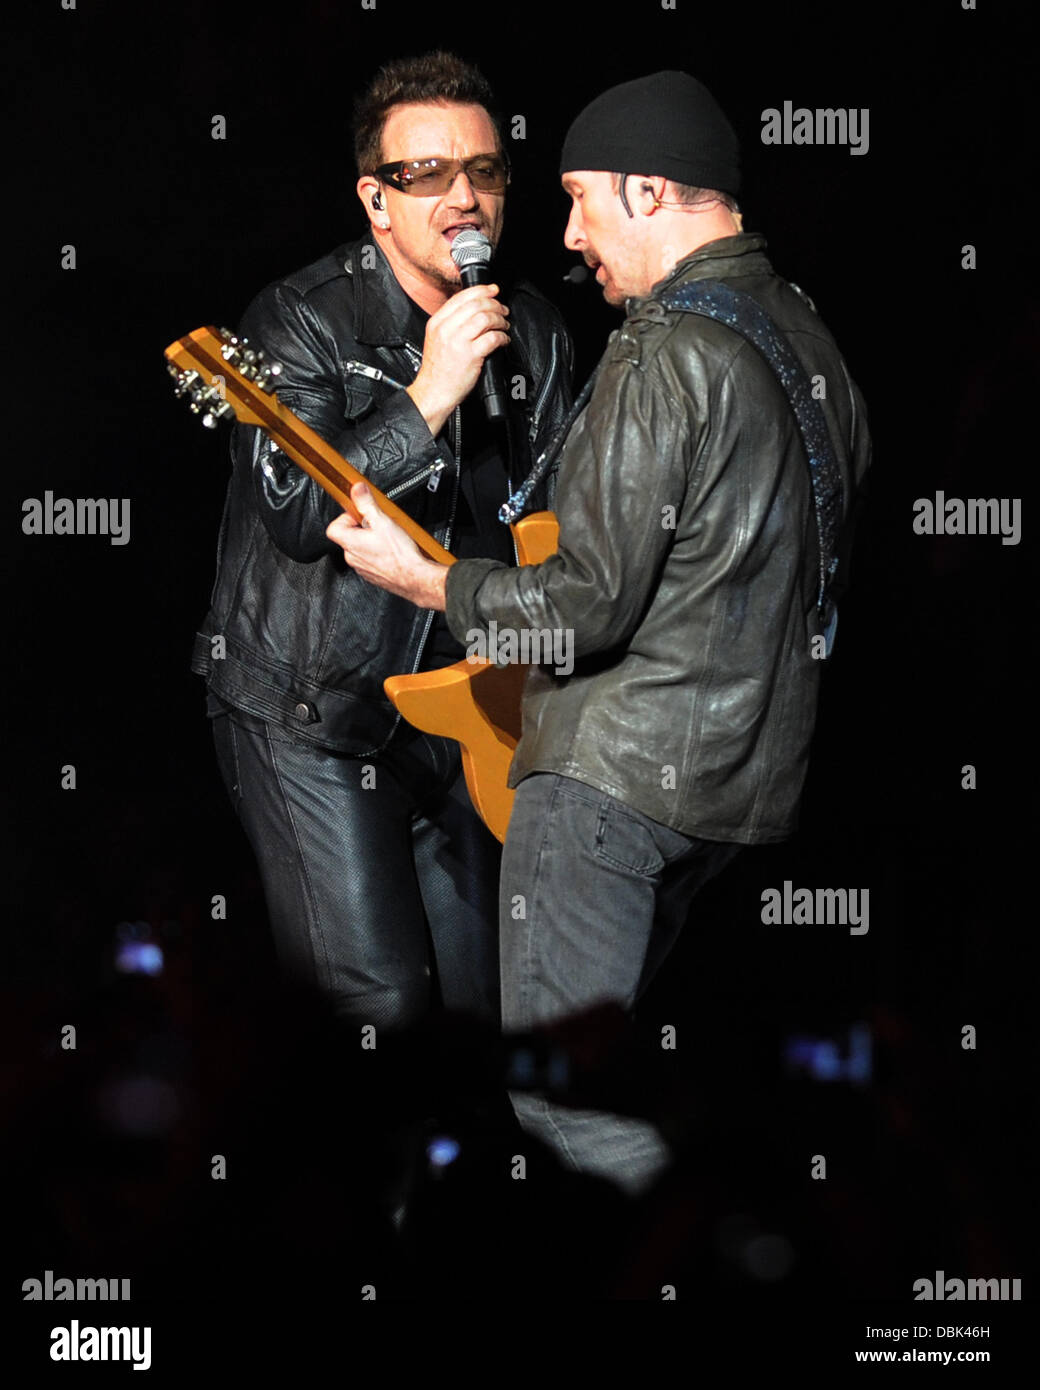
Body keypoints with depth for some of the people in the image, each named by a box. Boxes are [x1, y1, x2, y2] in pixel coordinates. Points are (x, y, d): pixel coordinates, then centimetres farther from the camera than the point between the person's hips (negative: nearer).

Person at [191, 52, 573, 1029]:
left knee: (477, 999, 8)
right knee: (377, 1004, -12)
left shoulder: (533, 331, 6)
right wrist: (429, 396, -28)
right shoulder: (302, 319, -11)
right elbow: (295, 516, -24)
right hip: (309, 709, -6)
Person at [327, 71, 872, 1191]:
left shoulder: (666, 353, -18)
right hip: (751, 765, 10)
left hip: (614, 764, -10)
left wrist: (417, 578, -6)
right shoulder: (809, 336, 11)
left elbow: (587, 607, -19)